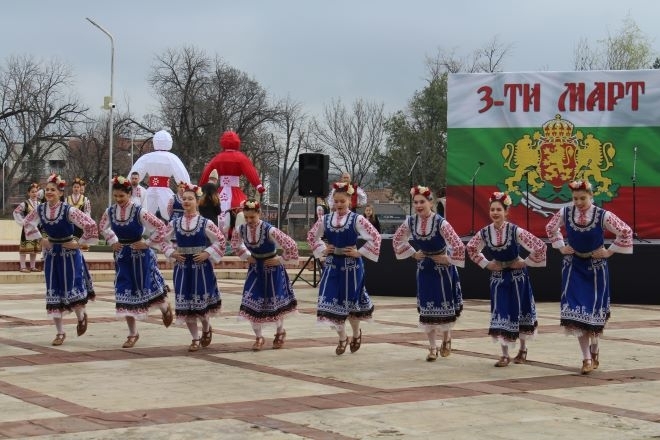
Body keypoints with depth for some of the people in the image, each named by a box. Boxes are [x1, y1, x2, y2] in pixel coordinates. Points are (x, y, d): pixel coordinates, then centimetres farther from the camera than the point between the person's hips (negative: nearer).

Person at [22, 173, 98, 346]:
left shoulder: (69, 210, -19)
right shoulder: (40, 209, -5)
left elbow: (90, 225, -21)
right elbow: (28, 224, 15)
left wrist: (79, 243, -15)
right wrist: (40, 239, 6)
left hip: (69, 252, -4)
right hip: (51, 253, 5)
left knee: (72, 289, -5)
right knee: (53, 292, 4)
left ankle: (81, 316, 28)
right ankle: (60, 332, 13)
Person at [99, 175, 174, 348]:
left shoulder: (139, 212, -18)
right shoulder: (110, 211, -3)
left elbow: (161, 228, -17)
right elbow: (103, 227, 19)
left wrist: (148, 244, -14)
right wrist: (112, 242, 7)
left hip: (140, 255, -4)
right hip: (122, 256, 4)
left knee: (147, 288, 5)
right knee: (125, 294, 3)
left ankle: (166, 308, 40)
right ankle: (133, 333, 14)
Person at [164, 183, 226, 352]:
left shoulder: (205, 223, -6)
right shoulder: (175, 223, 3)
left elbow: (221, 241, -2)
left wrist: (207, 254, -11)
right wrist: (171, 253, -1)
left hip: (201, 267, -3)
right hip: (182, 267, 3)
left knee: (202, 301, 0)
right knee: (185, 303, 2)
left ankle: (206, 329, 31)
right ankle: (195, 339, 15)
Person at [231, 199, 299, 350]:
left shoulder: (269, 230, -28)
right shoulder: (241, 230, -12)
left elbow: (291, 245, -28)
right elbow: (235, 244, 13)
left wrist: (281, 260, -18)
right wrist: (246, 256, 3)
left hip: (272, 269, -4)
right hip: (255, 269, 4)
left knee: (275, 302, 9)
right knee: (251, 303, -2)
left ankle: (280, 332, 37)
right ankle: (259, 337, 16)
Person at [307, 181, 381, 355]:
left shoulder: (357, 220, -9)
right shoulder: (325, 219, 3)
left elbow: (375, 237, -11)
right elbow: (311, 235, 19)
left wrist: (359, 252, -10)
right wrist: (322, 249, 6)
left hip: (351, 266, -3)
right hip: (332, 265, 3)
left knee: (350, 302, 7)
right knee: (330, 301, -1)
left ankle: (356, 333, 35)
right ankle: (342, 337, 19)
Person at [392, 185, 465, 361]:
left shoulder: (440, 223, -27)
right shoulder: (410, 222, -11)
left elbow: (458, 246, -29)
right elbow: (397, 239, 7)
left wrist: (448, 259, -17)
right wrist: (413, 254, 2)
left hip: (442, 267, -4)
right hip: (424, 268, 4)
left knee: (445, 305, 6)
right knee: (426, 308, 3)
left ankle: (446, 339, 33)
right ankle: (432, 347, 13)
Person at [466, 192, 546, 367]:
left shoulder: (515, 231, -22)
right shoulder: (484, 232, -10)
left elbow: (540, 247, -22)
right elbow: (471, 248, 11)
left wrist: (525, 262, -14)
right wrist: (485, 264, 2)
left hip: (517, 276, -3)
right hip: (498, 277, 3)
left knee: (519, 312, 10)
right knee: (500, 314, -1)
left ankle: (523, 349, 31)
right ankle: (505, 355, 7)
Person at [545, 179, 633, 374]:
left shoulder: (603, 216, -16)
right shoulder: (565, 213, -7)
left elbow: (626, 232, -9)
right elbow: (551, 228, 13)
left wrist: (610, 251, -8)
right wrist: (561, 247, 5)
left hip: (595, 267, -2)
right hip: (574, 267, 2)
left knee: (595, 311, 6)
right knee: (575, 312, -7)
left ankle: (594, 349, 31)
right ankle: (586, 358, -2)